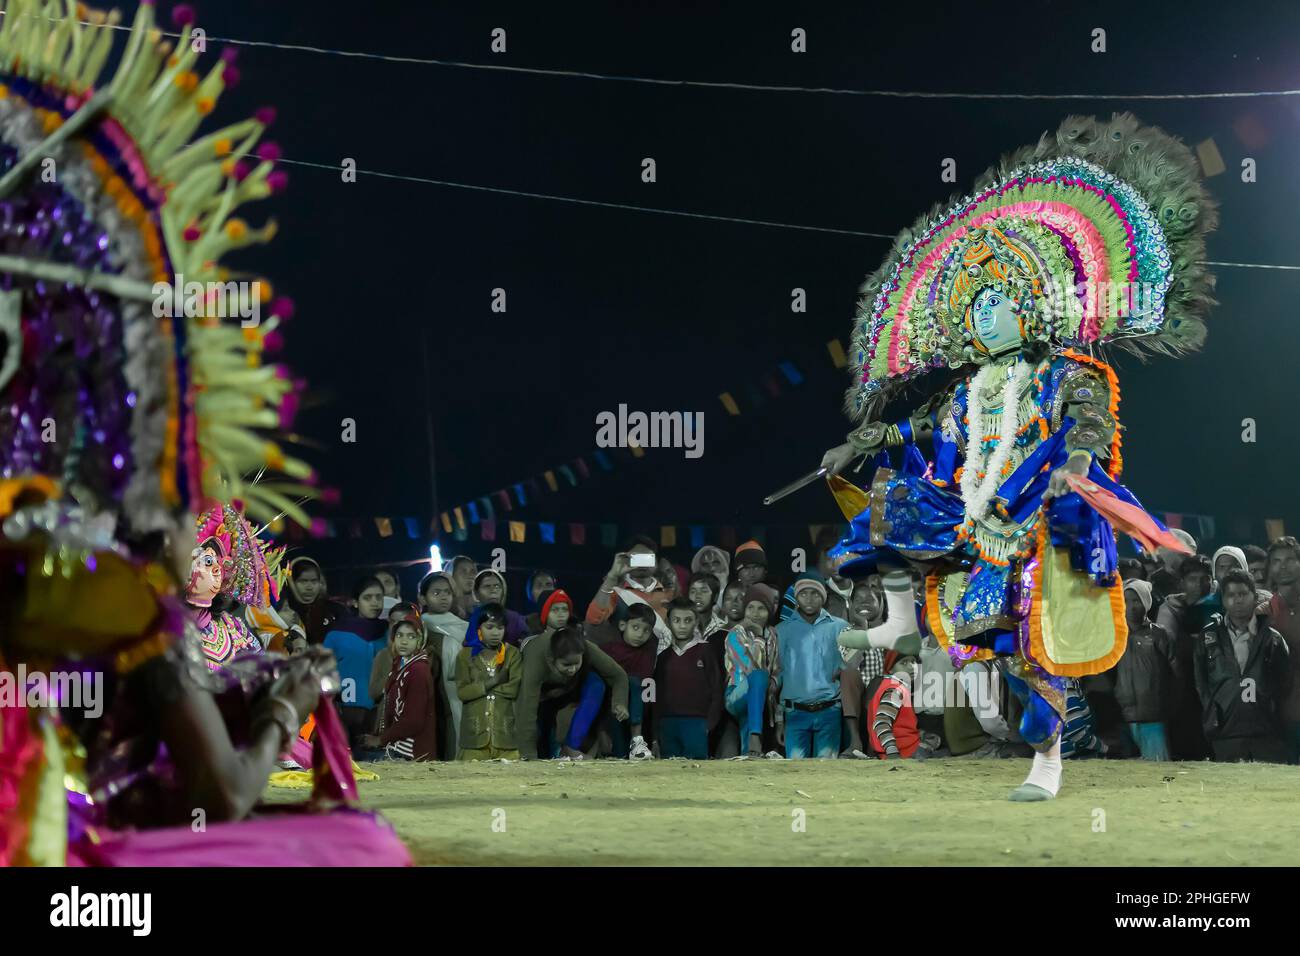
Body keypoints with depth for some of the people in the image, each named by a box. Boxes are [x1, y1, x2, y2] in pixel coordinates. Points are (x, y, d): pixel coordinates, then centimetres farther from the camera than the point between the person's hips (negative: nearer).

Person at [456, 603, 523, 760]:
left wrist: (482, 686, -5)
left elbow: (515, 688, -6)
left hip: (505, 731, 0)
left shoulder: (513, 654, 8)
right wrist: (492, 682, -10)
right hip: (474, 731, 0)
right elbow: (462, 692, -4)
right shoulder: (465, 655, 8)